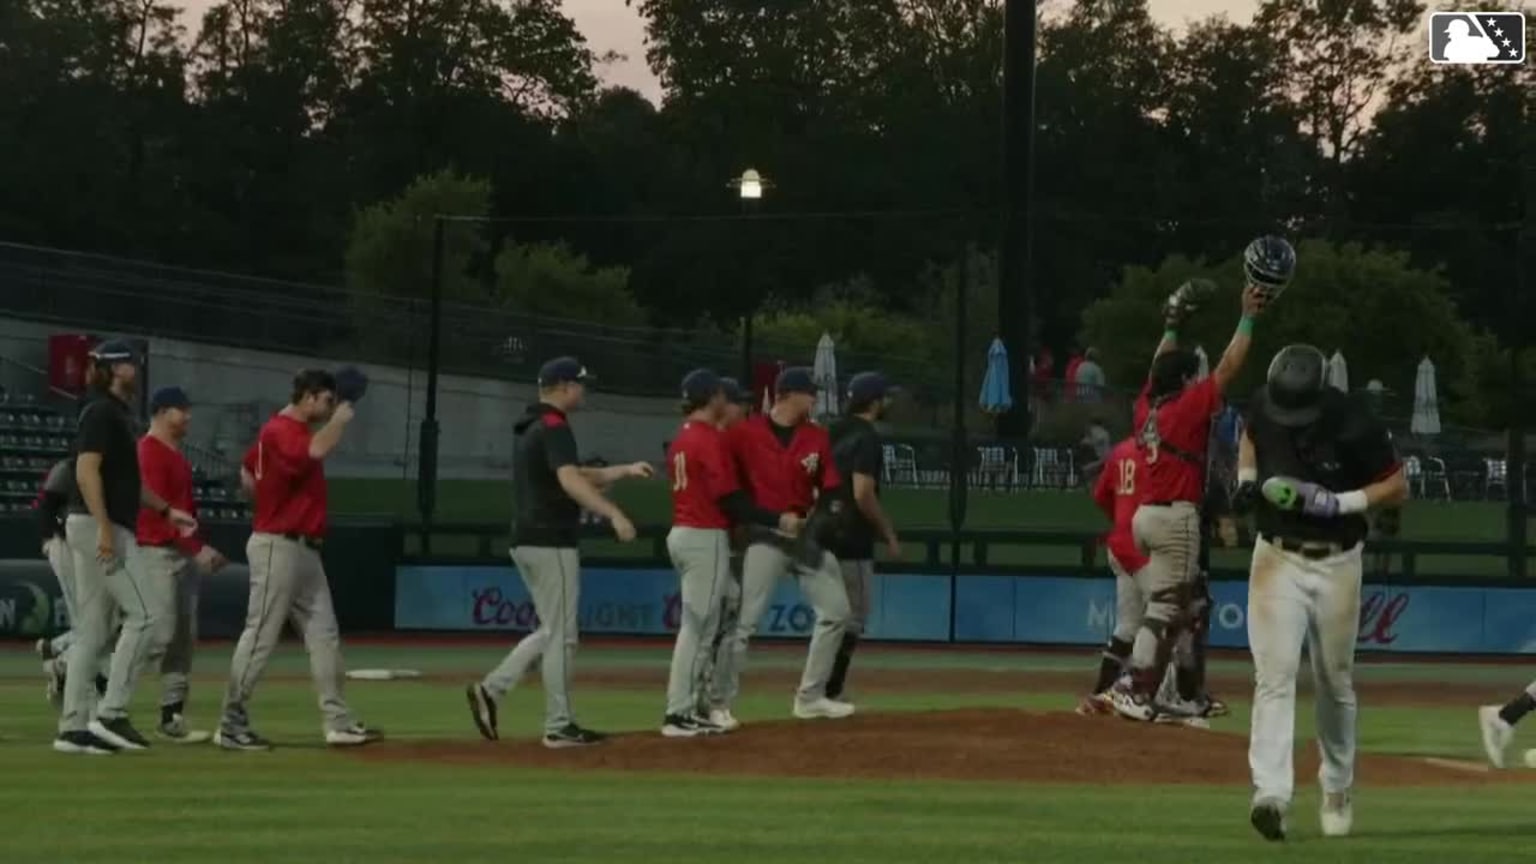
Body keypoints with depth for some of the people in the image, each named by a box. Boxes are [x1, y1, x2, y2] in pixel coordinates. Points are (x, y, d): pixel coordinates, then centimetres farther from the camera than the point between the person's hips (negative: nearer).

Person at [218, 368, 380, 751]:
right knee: (260, 636, -7)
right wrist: (340, 420, -18)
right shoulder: (280, 432, -15)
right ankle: (232, 726, -2)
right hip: (278, 547, -10)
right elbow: (316, 452, -35)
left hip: (304, 549, 10)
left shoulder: (294, 430, 15)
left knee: (323, 633, 8)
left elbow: (247, 473, 26)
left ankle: (338, 723, 10)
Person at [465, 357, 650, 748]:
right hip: (551, 543, -9)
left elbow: (577, 475, 25)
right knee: (561, 635, -2)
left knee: (552, 631, 16)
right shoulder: (554, 427, -14)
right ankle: (559, 727, 3)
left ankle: (491, 689, 7)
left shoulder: (528, 428, 17)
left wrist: (624, 470, 17)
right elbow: (570, 481, -29)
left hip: (526, 542, 9)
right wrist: (613, 513, -37)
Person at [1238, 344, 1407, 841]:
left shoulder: (1353, 424, -19)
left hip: (1337, 563, -1)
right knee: (1274, 675, -13)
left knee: (1335, 684, 11)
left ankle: (1337, 791, 30)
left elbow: (1398, 488, -10)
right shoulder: (1264, 406, -9)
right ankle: (1271, 795, -22)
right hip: (1278, 559, 1)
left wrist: (1339, 503, -23)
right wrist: (1246, 479, -2)